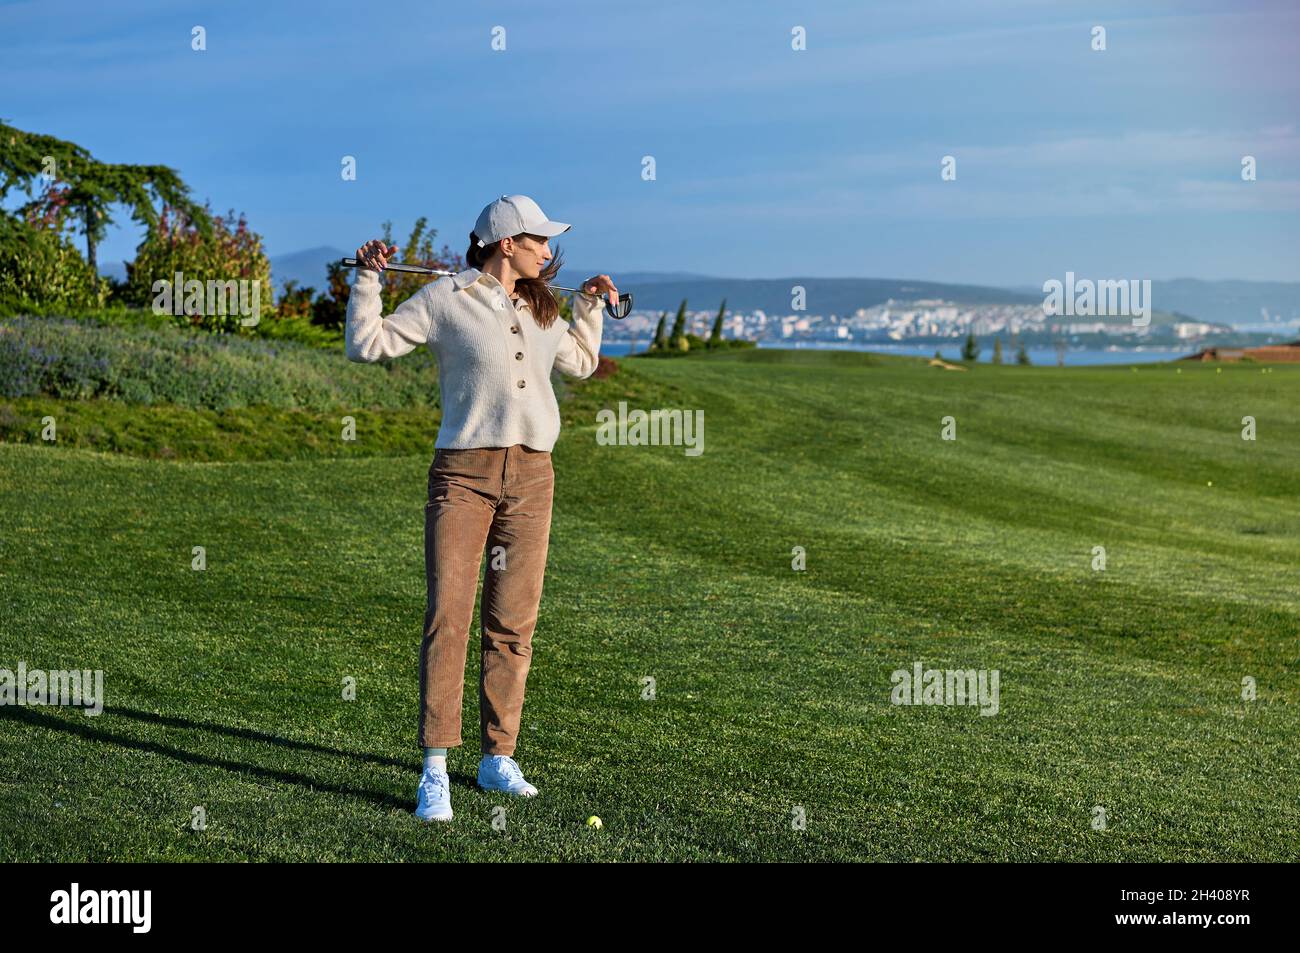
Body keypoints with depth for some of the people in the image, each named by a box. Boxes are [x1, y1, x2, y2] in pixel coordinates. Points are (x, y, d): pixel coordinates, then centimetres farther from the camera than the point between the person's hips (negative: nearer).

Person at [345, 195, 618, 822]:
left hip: (531, 479, 5)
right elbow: (366, 345, 0)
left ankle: (497, 758, 14)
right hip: (464, 473, -5)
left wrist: (590, 305, 27)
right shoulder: (444, 299, 0)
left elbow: (580, 363, 34)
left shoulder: (541, 311, 17)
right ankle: (435, 771, -10)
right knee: (447, 617, -12)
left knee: (513, 624, 5)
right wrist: (367, 280, -7)